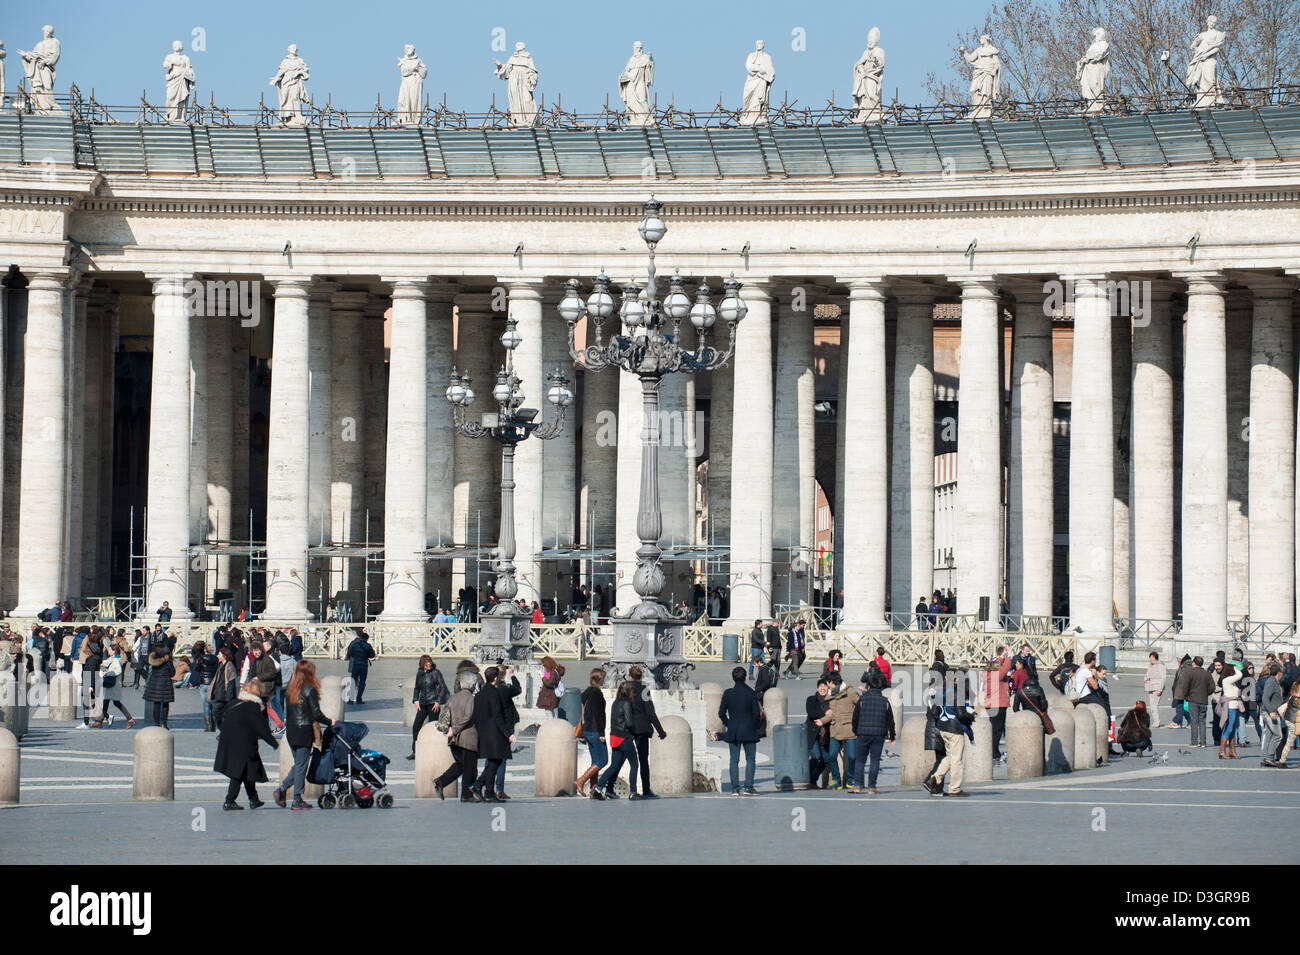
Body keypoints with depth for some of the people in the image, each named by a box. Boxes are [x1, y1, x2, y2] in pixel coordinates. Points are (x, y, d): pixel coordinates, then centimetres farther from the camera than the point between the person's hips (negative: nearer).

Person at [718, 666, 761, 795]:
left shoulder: (728, 694, -3)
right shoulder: (751, 694, -7)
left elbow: (721, 713, -1)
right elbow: (756, 713, -6)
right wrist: (755, 726, 11)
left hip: (733, 731, 1)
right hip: (749, 731, -1)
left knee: (734, 760, 6)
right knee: (750, 759, 6)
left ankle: (735, 788, 2)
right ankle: (749, 787, -2)